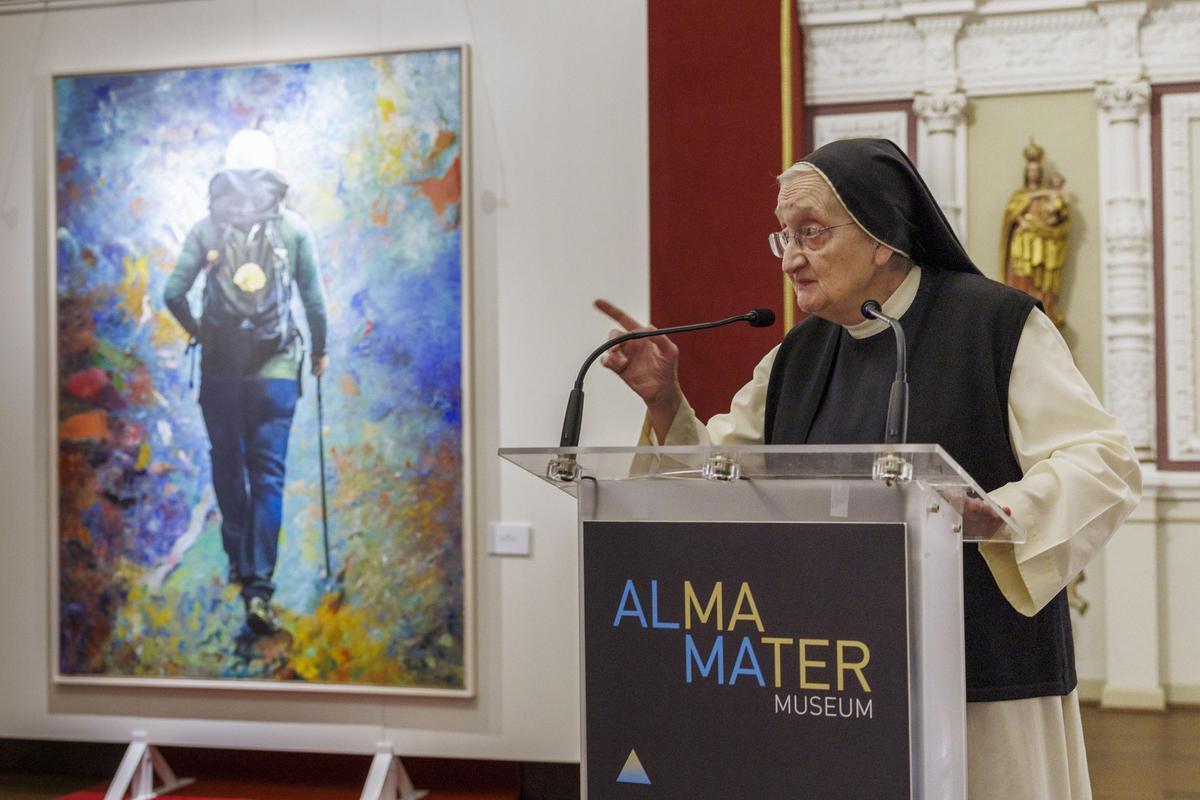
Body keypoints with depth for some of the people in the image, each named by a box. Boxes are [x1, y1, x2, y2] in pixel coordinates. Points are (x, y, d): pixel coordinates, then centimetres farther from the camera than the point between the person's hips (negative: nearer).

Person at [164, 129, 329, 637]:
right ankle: (258, 589, -10)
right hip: (276, 368, -1)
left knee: (227, 466, 19)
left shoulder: (205, 229, 0)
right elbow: (314, 297, 2)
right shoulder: (294, 228, -1)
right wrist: (320, 348, 18)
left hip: (219, 367, 1)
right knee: (268, 475, -1)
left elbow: (173, 294, -2)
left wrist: (194, 329, 17)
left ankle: (238, 561, 31)